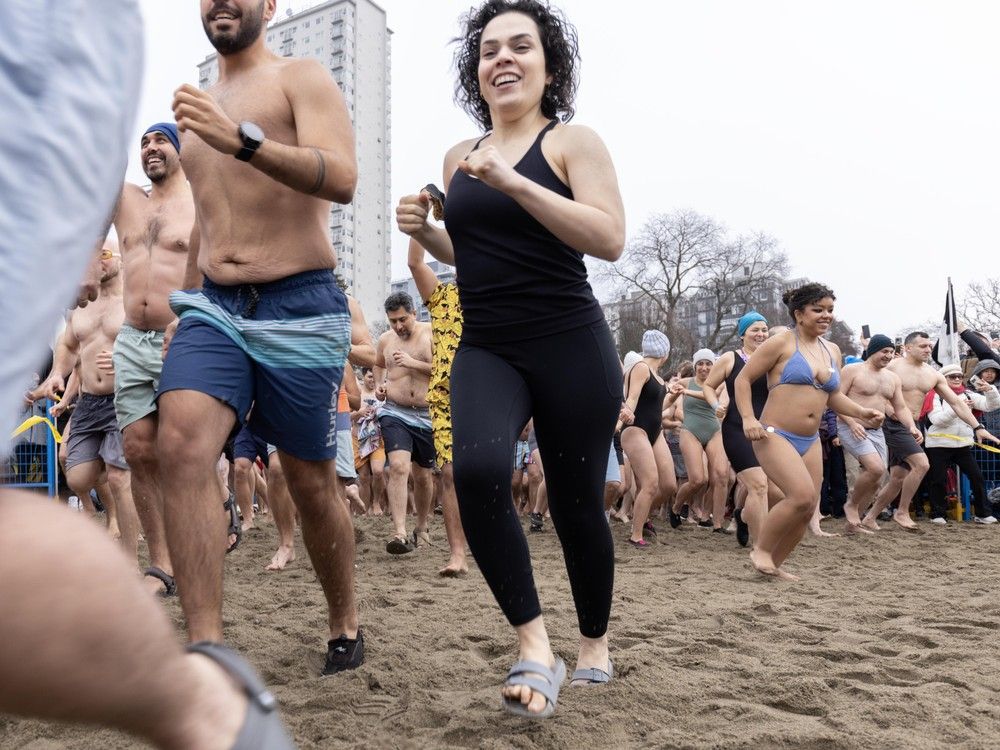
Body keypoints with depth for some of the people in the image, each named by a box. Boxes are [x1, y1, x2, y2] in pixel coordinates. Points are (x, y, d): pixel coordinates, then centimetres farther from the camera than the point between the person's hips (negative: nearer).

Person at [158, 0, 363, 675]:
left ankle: (347, 626, 25)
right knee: (181, 441, -21)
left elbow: (343, 179, -17)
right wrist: (186, 306, 25)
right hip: (214, 307, 5)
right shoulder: (201, 108, 21)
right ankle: (209, 647, -20)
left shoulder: (301, 78, 1)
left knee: (311, 485, 2)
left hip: (299, 308, -5)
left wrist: (242, 140, -31)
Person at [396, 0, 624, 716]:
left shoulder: (572, 142, -2)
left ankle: (595, 642, 32)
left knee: (577, 503, 5)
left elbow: (610, 238, -16)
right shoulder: (460, 159, 13)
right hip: (485, 349, 4)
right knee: (478, 468, -25)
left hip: (570, 347, -3)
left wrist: (513, 181, -21)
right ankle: (534, 644, -12)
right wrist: (425, 230, 6)